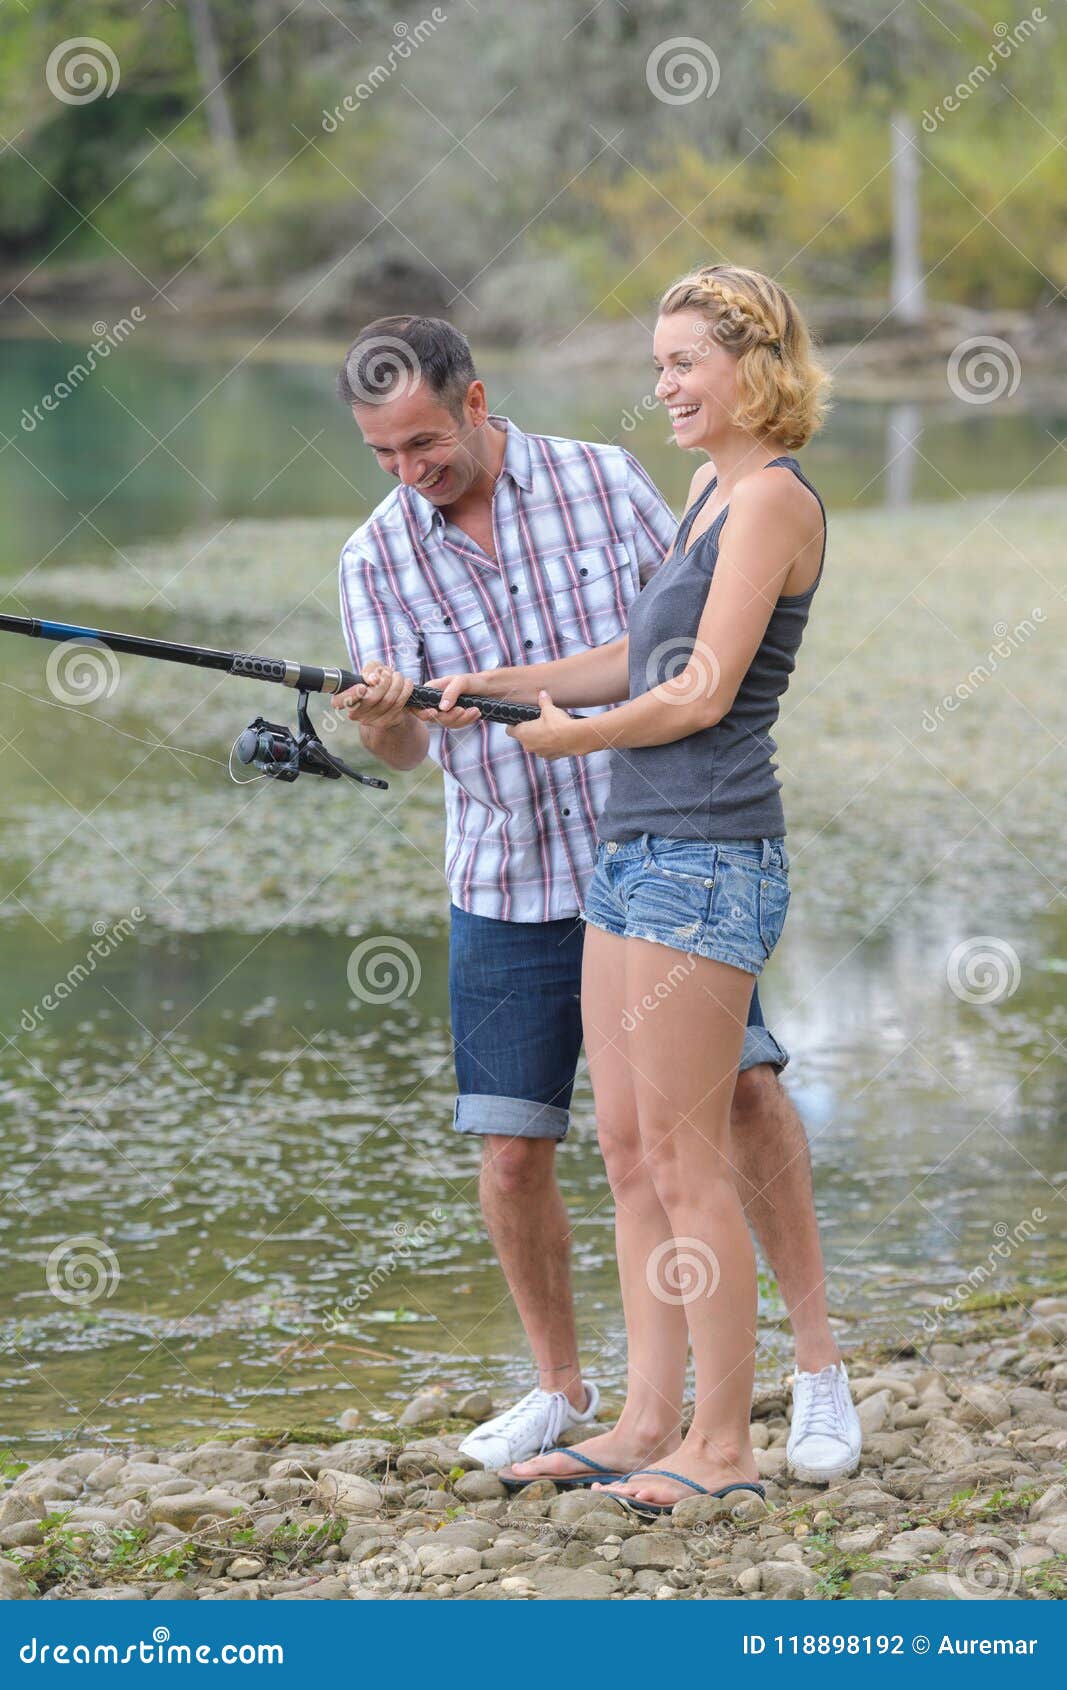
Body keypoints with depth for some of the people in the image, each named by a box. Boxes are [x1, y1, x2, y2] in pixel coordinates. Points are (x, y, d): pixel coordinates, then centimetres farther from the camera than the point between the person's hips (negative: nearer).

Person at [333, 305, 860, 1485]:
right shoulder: (378, 558, -1)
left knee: (742, 1080, -15)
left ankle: (818, 1365, -5)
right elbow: (404, 748, -11)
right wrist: (379, 713, -34)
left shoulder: (602, 481, -1)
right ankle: (560, 1389, 20)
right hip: (507, 884, 1)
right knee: (511, 1147, 0)